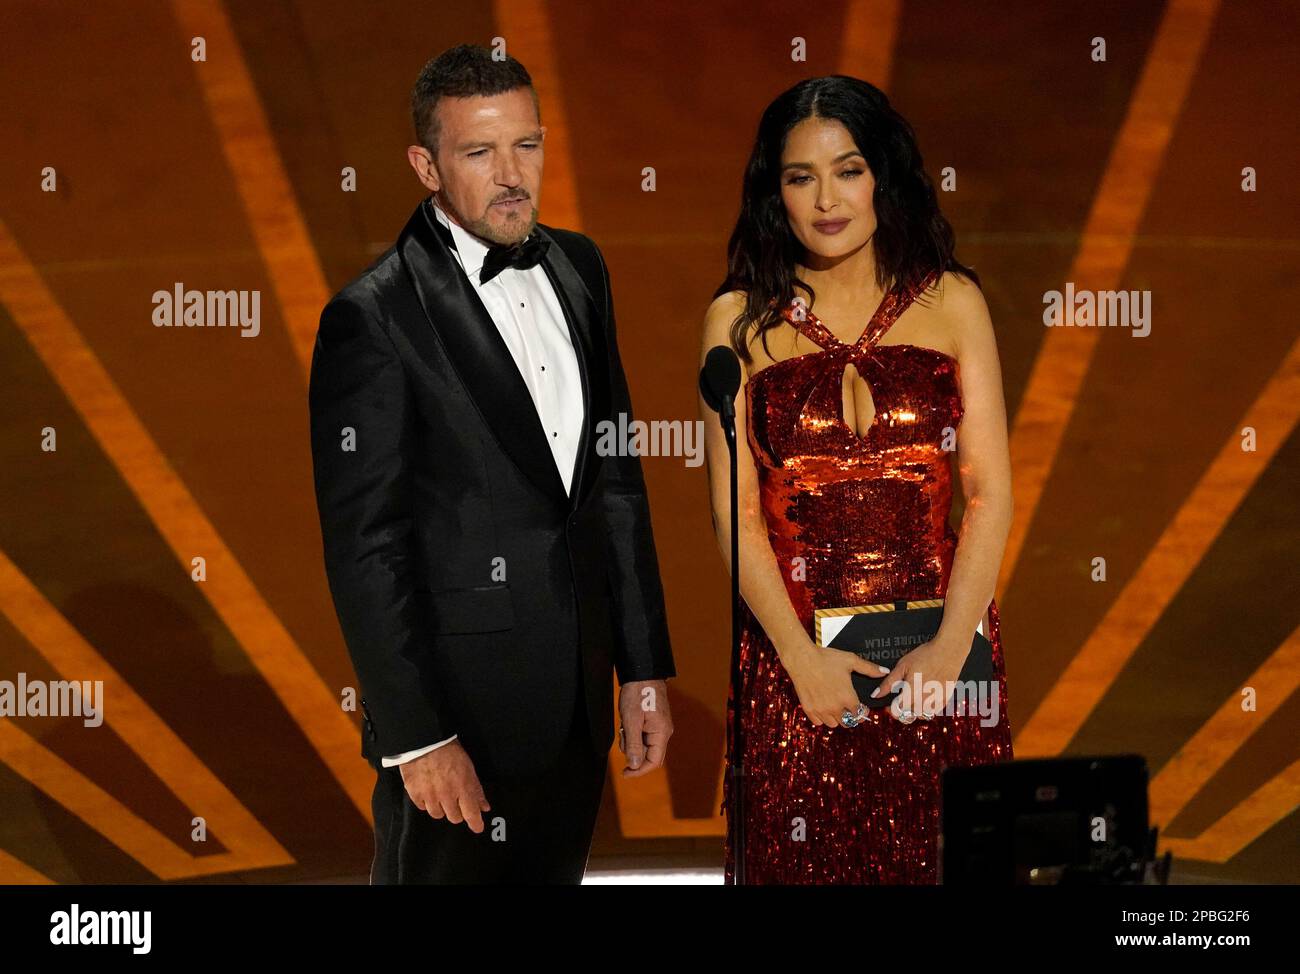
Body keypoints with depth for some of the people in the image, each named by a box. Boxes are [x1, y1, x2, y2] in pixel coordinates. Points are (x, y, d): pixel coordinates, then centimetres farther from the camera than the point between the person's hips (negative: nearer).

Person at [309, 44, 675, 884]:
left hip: (577, 692, 6)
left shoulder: (577, 268, 6)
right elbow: (366, 548, -15)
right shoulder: (373, 319, -15)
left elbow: (617, 475, 11)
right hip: (459, 701, -6)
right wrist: (417, 739, -16)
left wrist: (646, 666, 10)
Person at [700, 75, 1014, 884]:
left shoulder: (952, 301, 5)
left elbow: (991, 492, 0)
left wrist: (952, 645, -11)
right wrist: (801, 655, -12)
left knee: (938, 854, 4)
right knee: (807, 857, 4)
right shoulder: (740, 320, 3)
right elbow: (735, 510, -2)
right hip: (792, 643, 0)